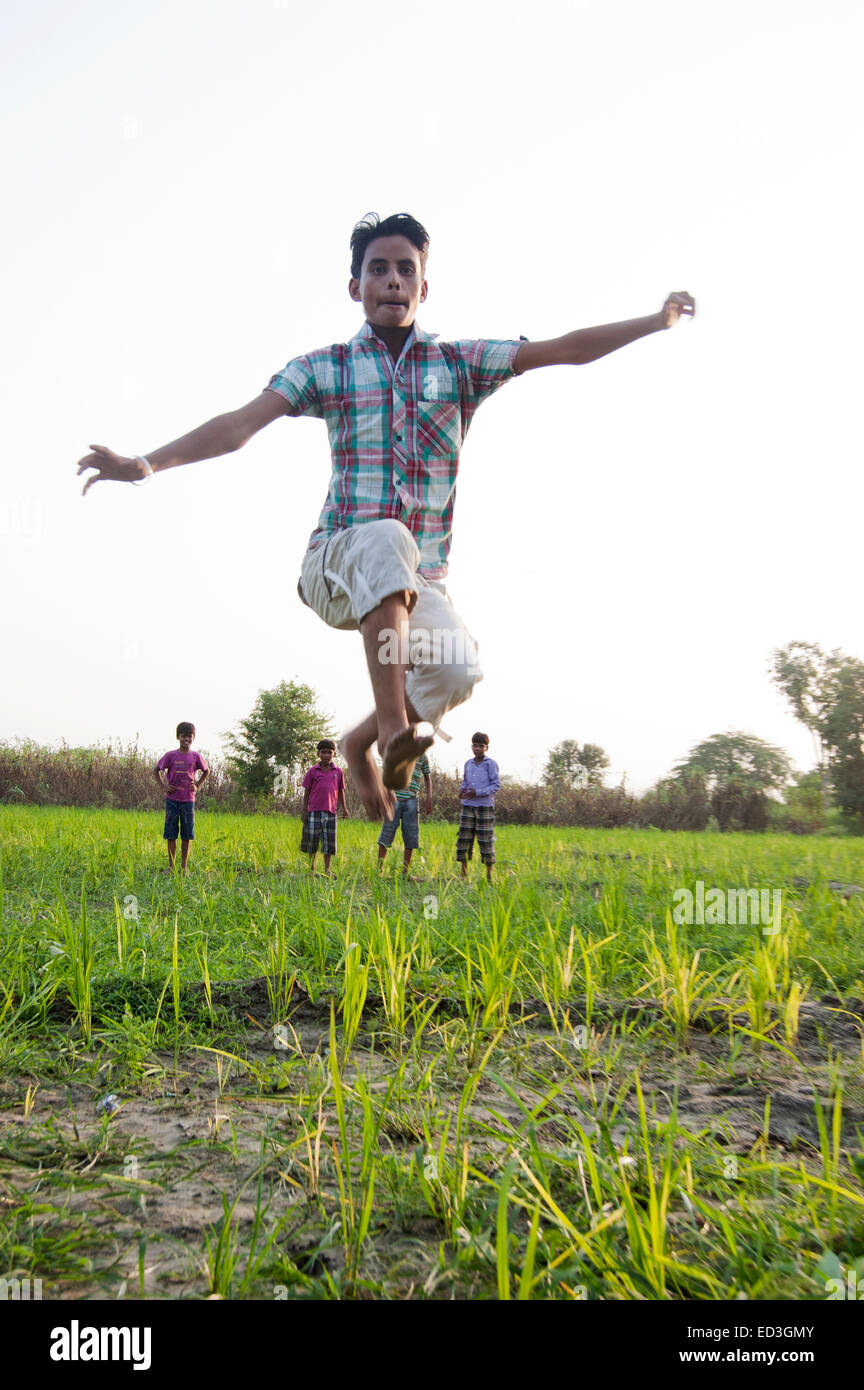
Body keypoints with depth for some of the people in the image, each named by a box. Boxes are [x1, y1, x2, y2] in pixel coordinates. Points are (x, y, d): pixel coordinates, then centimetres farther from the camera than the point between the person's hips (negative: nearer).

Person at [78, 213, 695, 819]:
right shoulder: (324, 368, 6)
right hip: (336, 566, -2)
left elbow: (567, 349, 8)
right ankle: (393, 727, -38)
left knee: (457, 668, -27)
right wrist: (148, 463, -19)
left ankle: (363, 740, 5)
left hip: (417, 582, 2)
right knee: (387, 538, -38)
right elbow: (240, 425, -6)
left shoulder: (460, 363, 11)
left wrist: (657, 321, 3)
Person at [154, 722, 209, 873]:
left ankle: (184, 866, 13)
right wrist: (163, 786, -1)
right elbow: (156, 770, 9)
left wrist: (198, 786, 6)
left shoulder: (196, 757, 2)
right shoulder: (170, 755, -3)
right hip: (172, 799, -1)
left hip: (188, 799, 1)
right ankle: (171, 866, 10)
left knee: (187, 834, 4)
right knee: (171, 833, 2)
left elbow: (206, 771, 18)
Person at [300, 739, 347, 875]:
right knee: (312, 840, 0)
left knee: (329, 842, 4)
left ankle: (327, 869, 13)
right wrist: (304, 811, 3)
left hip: (330, 811, 1)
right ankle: (312, 867, 15)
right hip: (314, 811, -1)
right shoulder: (312, 771, 4)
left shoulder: (338, 772, 8)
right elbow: (306, 792, 7)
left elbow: (341, 791, 15)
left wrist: (343, 808, 8)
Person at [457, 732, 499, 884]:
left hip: (485, 807, -4)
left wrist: (477, 793, -17)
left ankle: (489, 874, 11)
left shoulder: (491, 764, -6)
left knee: (486, 840, 0)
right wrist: (461, 790, -1)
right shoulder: (468, 763, 9)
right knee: (463, 838, 2)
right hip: (468, 806, 5)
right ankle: (464, 873, 12)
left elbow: (496, 785, -8)